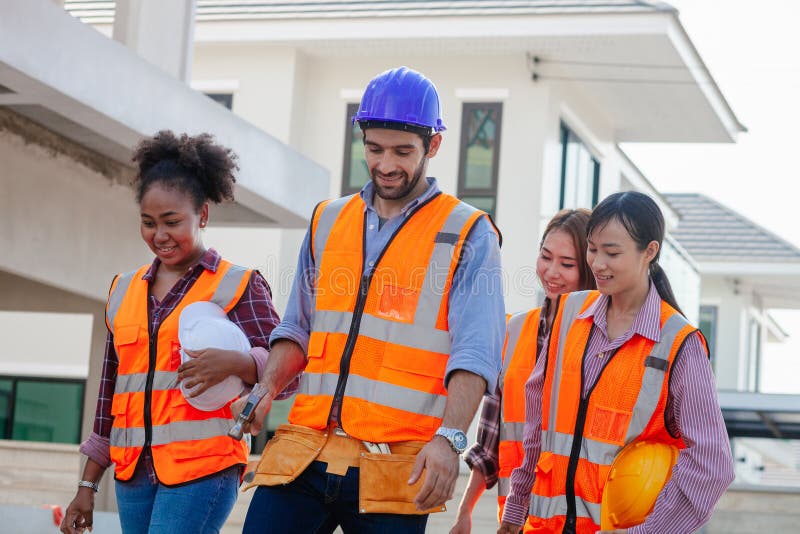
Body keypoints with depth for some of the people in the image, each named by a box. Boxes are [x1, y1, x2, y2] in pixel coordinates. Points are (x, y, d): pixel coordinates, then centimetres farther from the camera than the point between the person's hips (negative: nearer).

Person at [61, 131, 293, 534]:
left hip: (202, 470, -5)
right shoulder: (124, 290, 16)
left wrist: (233, 362, -28)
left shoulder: (238, 286, 1)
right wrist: (87, 486, 18)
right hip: (133, 472, 5)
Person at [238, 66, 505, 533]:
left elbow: (475, 353, -9)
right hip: (303, 453, 4)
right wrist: (268, 389, 2)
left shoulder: (468, 235, 1)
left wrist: (449, 438, -23)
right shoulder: (328, 222, 15)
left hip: (395, 472, -3)